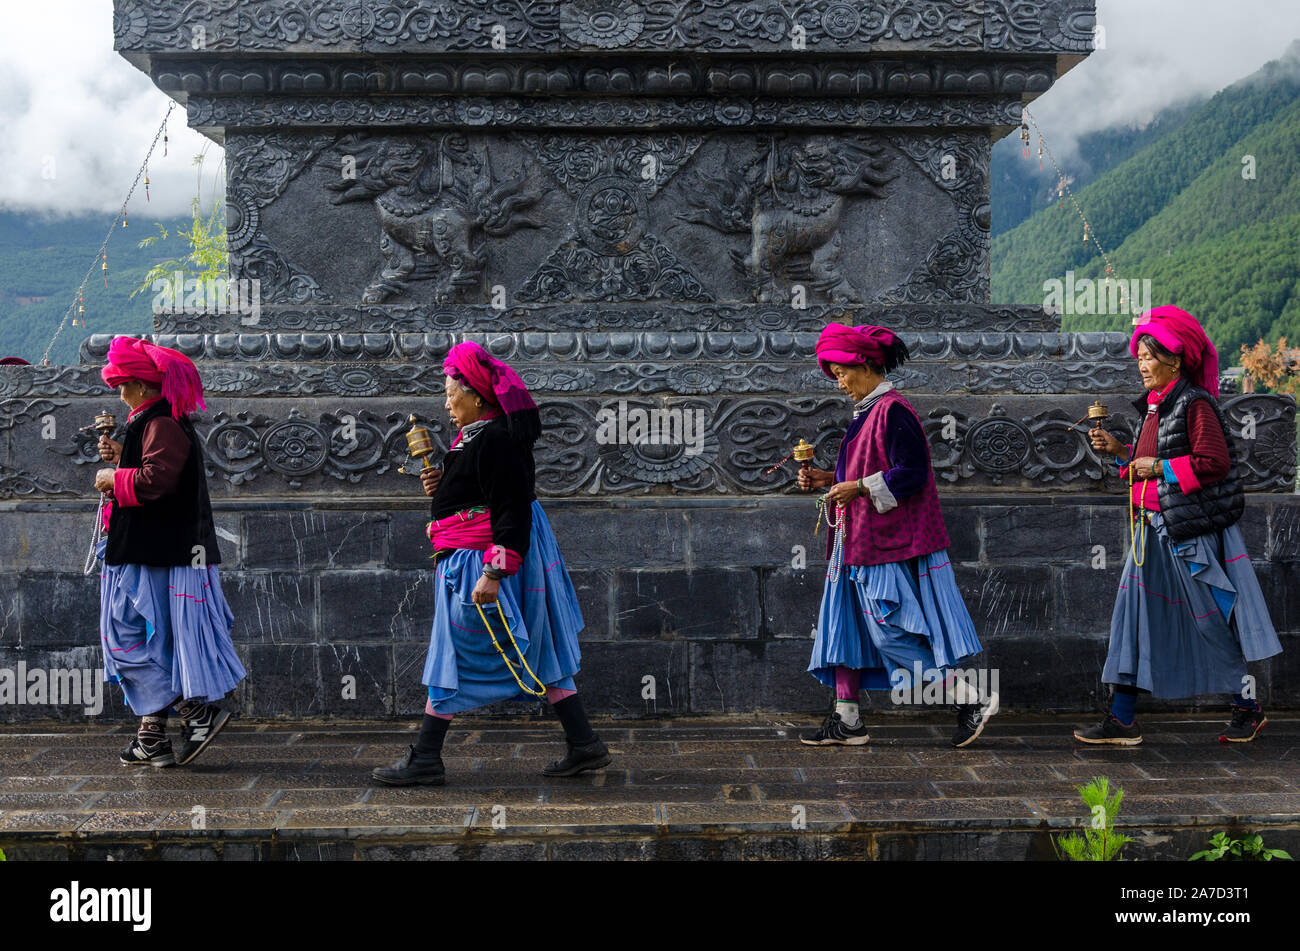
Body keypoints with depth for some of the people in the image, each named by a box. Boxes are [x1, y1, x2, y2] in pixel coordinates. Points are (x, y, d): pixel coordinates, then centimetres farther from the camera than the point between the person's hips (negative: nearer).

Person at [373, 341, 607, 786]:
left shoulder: (495, 440, -18)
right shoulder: (479, 435, 15)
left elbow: (512, 510, -23)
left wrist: (493, 572, -26)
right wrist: (442, 486, 8)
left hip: (482, 560, -11)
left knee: (454, 655, -2)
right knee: (538, 654, 11)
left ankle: (425, 760, 6)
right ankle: (584, 745, 15)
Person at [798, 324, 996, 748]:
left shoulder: (892, 411, -15)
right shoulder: (868, 412, 16)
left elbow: (911, 474, -21)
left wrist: (858, 487, -20)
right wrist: (829, 479, 12)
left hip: (889, 543, -10)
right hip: (862, 540, 10)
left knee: (893, 630, -9)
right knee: (847, 623, 10)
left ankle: (972, 698, 0)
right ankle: (846, 721, 15)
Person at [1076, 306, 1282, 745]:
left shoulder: (1195, 404, -12)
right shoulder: (1155, 407, 15)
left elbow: (1215, 462, -19)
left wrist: (1161, 469, -18)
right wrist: (1118, 451, 10)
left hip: (1190, 532, -8)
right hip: (1152, 529, 9)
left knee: (1210, 622, 3)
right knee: (1135, 616, 4)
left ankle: (1247, 709, 21)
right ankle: (1123, 721, 6)